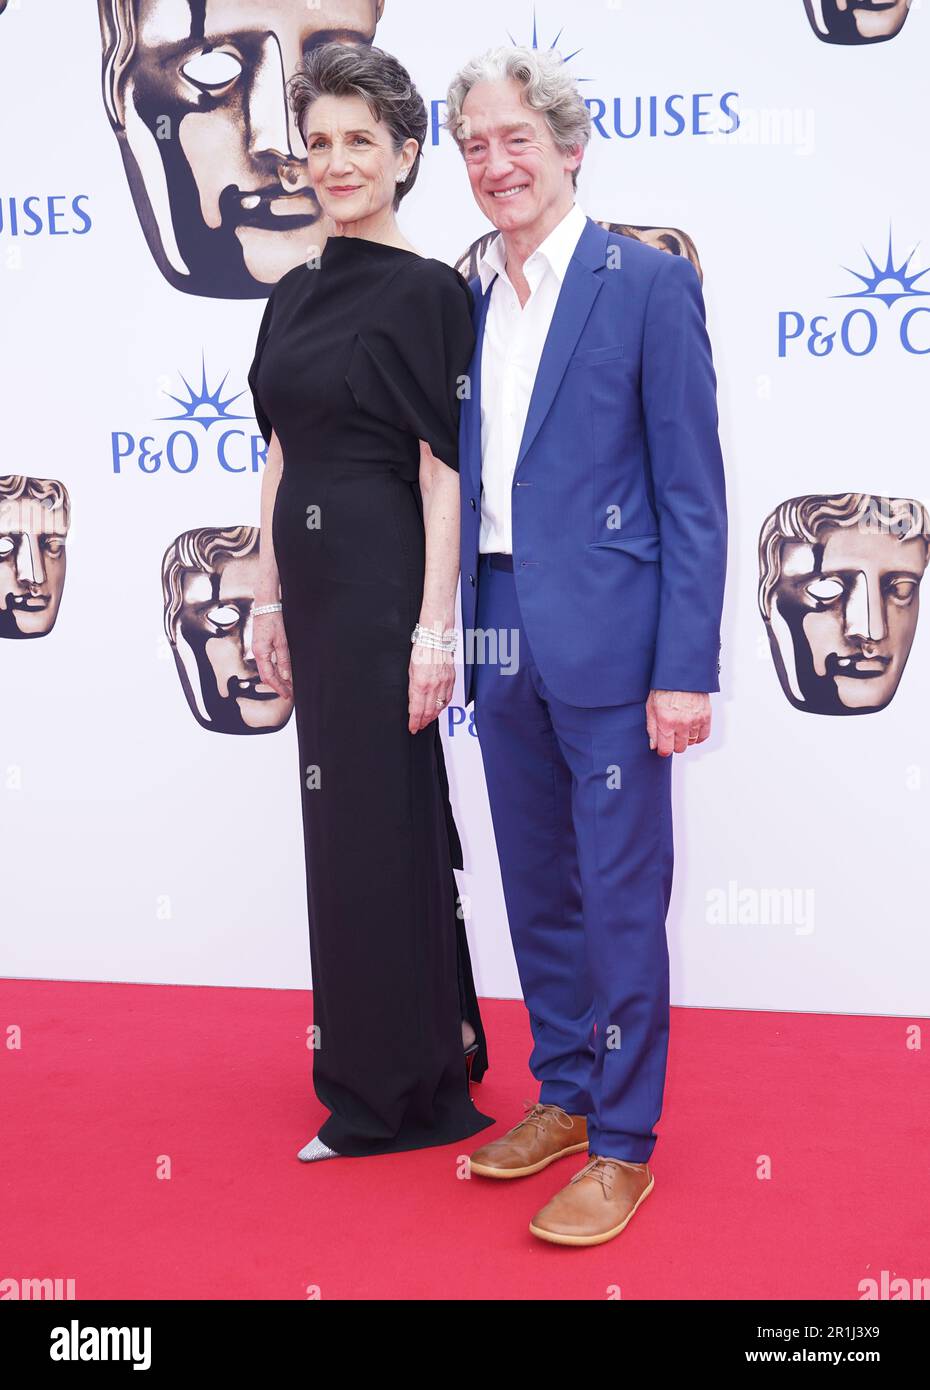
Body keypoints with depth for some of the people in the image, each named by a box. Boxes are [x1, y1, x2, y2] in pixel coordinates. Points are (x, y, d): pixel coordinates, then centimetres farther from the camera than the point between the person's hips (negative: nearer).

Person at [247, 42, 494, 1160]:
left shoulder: (427, 294, -9)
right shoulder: (295, 294, 13)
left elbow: (443, 473, -13)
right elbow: (282, 457, 14)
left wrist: (435, 625, -17)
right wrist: (270, 598, 12)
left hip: (383, 579, -8)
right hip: (311, 577, 8)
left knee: (370, 820, -1)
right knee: (350, 810, 14)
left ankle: (392, 1092, 15)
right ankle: (438, 1039, 32)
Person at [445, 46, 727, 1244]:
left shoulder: (648, 283, -6)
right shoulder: (474, 300, 13)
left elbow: (693, 492, -10)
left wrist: (685, 670, -15)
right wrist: (457, 633, 9)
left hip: (606, 640, -6)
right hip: (501, 638, 7)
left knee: (620, 893, 2)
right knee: (537, 885, 16)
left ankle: (624, 1144, 16)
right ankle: (563, 1098, 33)